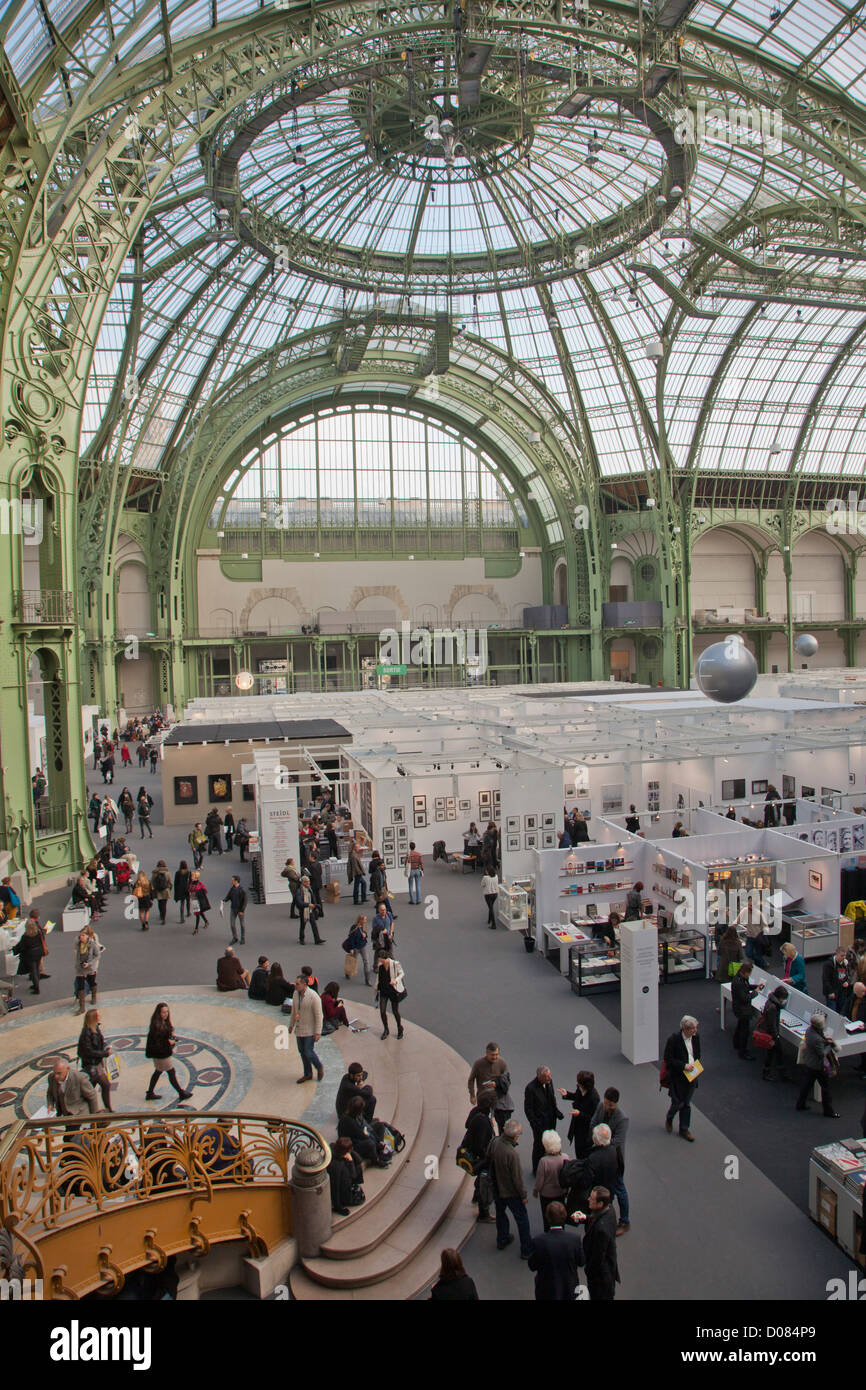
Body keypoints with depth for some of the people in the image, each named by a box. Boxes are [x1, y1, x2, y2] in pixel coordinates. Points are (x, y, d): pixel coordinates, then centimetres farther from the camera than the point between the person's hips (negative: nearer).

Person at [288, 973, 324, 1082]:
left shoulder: (313, 997, -24)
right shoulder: (295, 994, -3)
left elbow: (318, 1015, -19)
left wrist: (318, 1032, -19)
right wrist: (291, 1024, 19)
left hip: (310, 1030, -7)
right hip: (299, 1028, 7)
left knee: (309, 1052, -4)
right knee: (302, 1052, 14)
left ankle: (319, 1067, 24)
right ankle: (308, 1074, 31)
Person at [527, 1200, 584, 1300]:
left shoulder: (538, 1241, -27)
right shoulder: (575, 1238, -24)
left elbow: (532, 1266, -14)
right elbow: (581, 1263, -9)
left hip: (546, 1290, -1)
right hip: (569, 1288, 1)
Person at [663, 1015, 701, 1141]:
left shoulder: (696, 1037, -3)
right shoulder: (673, 1039, -21)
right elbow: (668, 1059, -17)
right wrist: (684, 1066, -22)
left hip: (691, 1075, 5)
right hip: (677, 1077, -5)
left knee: (687, 1103, 13)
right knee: (678, 1102, 4)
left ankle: (684, 1129, 27)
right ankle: (669, 1119, 35)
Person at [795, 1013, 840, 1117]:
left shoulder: (809, 1030, -8)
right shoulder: (817, 1039, -34)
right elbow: (822, 1054, -24)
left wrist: (826, 1040, -7)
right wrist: (829, 1046, -11)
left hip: (807, 1063, 8)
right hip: (818, 1066, -8)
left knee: (807, 1084, 22)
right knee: (826, 1088, 11)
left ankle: (800, 1104, 35)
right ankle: (828, 1111, 25)